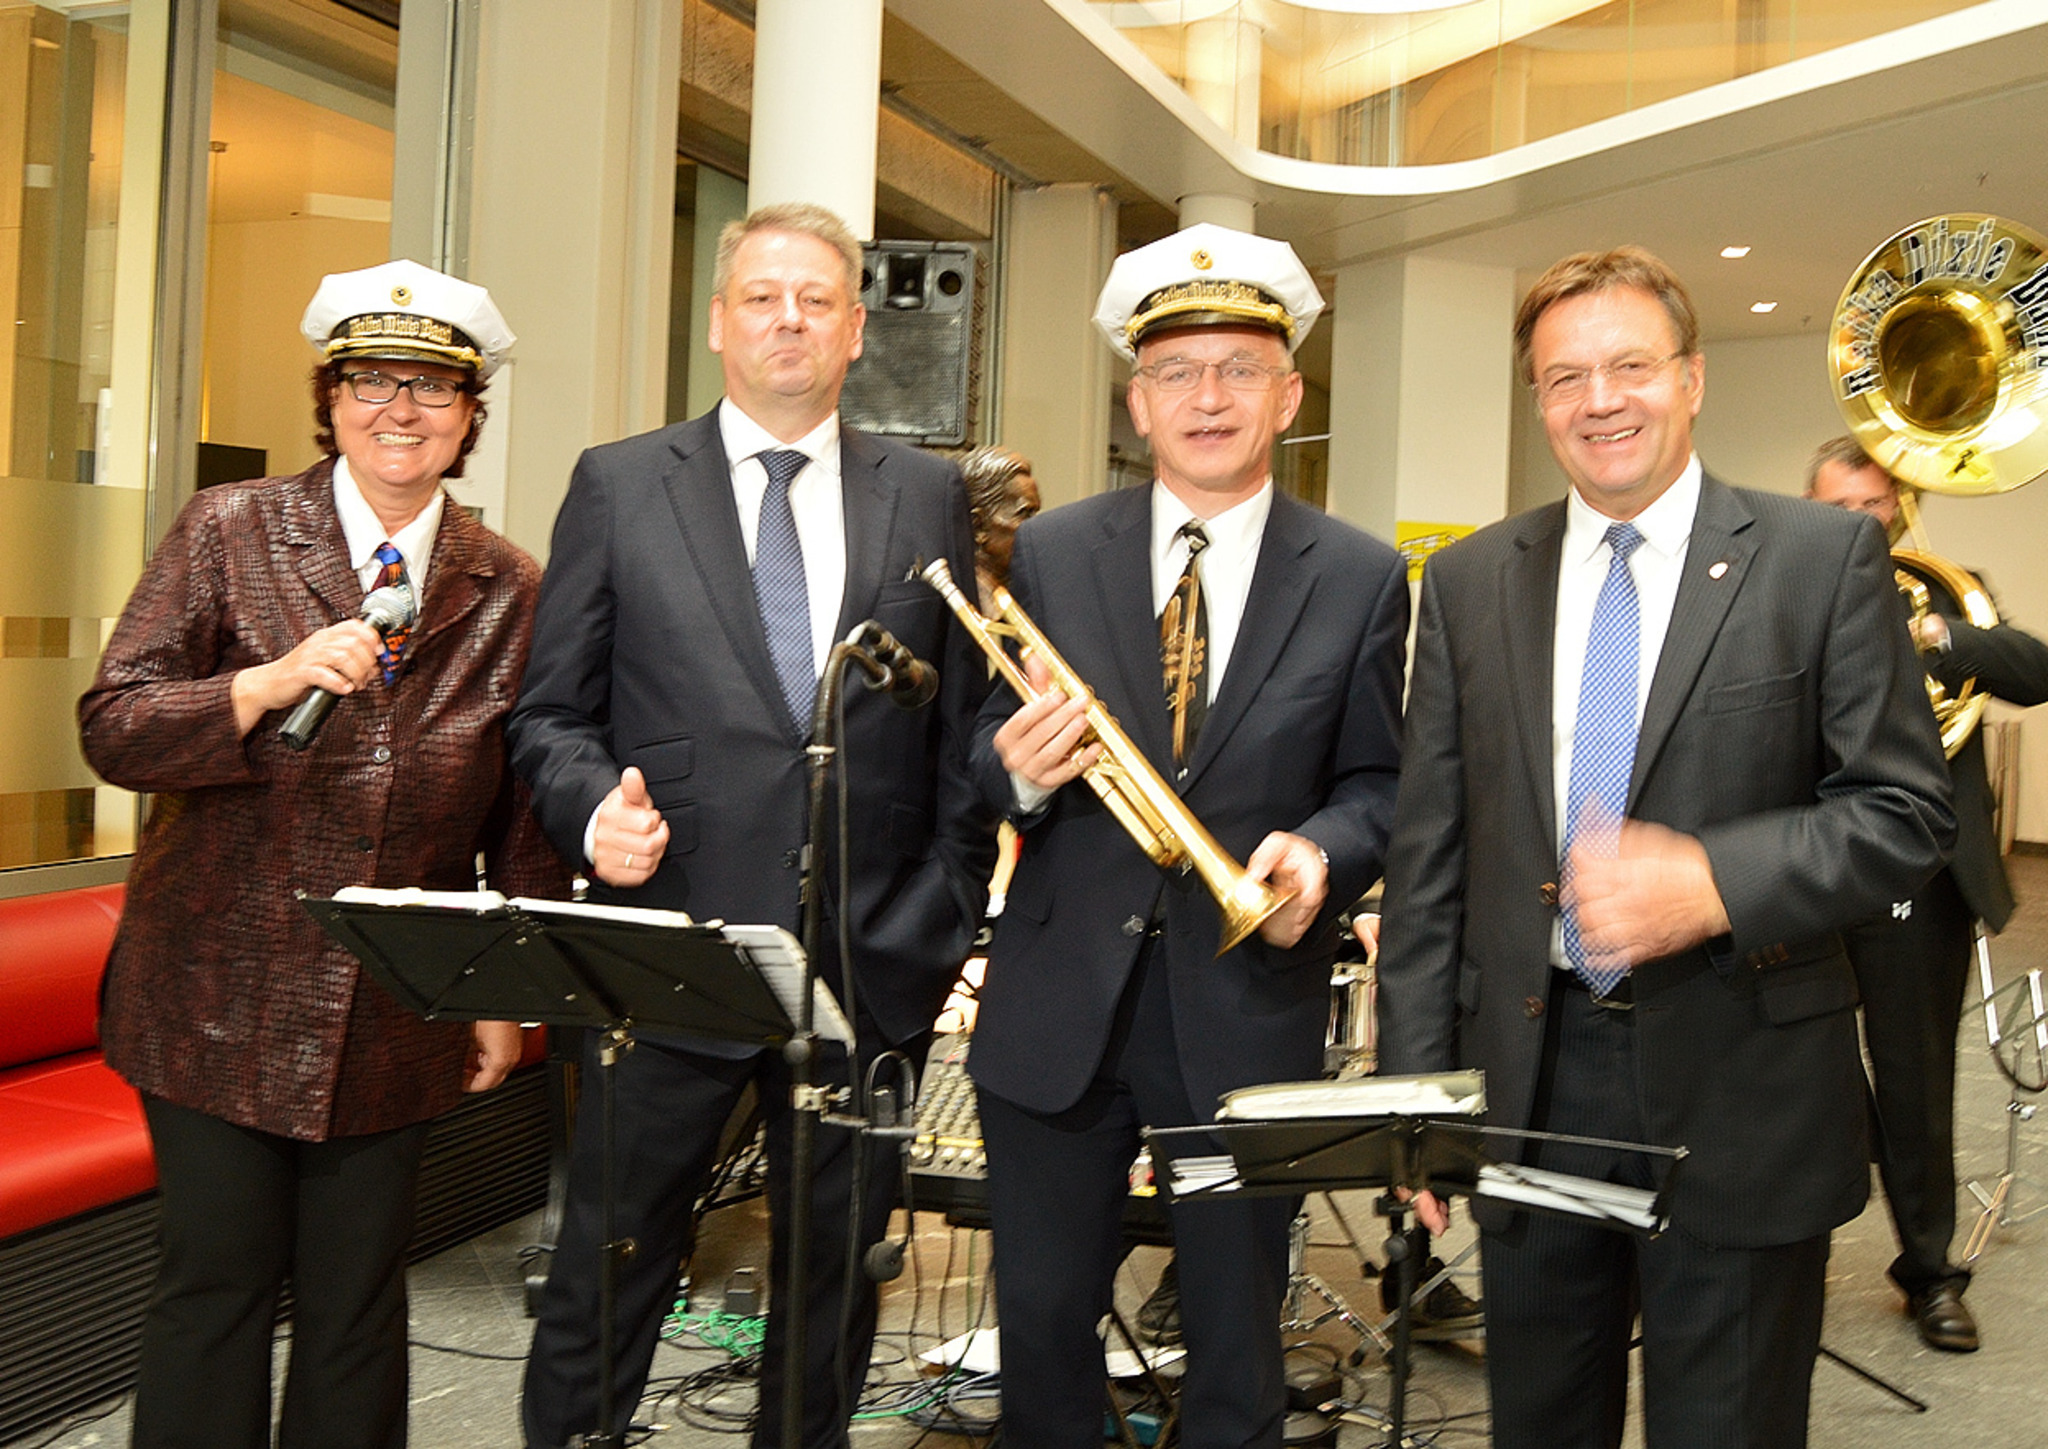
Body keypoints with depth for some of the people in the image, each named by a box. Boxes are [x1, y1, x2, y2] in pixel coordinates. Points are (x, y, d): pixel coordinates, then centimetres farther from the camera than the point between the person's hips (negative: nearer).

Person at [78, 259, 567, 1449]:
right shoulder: (228, 534, -1)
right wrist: (271, 682, -24)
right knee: (216, 1286, 7)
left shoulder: (511, 590, 3)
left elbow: (527, 814, 7)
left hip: (399, 1021, 2)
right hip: (223, 998, -1)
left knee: (360, 1303, 11)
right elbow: (112, 728, -7)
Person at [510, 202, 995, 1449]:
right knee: (605, 1283, 8)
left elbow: (970, 724, 8)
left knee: (835, 1286, 15)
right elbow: (552, 713, 4)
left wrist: (947, 910, 1)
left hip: (871, 962, 2)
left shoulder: (930, 497, 7)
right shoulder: (618, 485, 4)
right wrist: (595, 806, -15)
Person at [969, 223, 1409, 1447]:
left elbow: (1378, 781, 4)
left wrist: (1322, 851, -17)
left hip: (1247, 1009, -1)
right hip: (1059, 1002, 1)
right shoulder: (1051, 552, 3)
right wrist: (1016, 771, -16)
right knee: (1041, 1319, 14)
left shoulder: (1362, 578, 0)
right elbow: (993, 755, 7)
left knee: (1237, 1346, 13)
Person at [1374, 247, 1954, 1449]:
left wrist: (1715, 881, -22)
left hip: (1741, 1092, -2)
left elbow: (1908, 810, -5)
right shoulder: (1471, 582, 6)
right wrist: (1418, 1086, 1)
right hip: (1530, 1082, 3)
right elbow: (1430, 855, 5)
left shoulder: (1824, 558, -2)